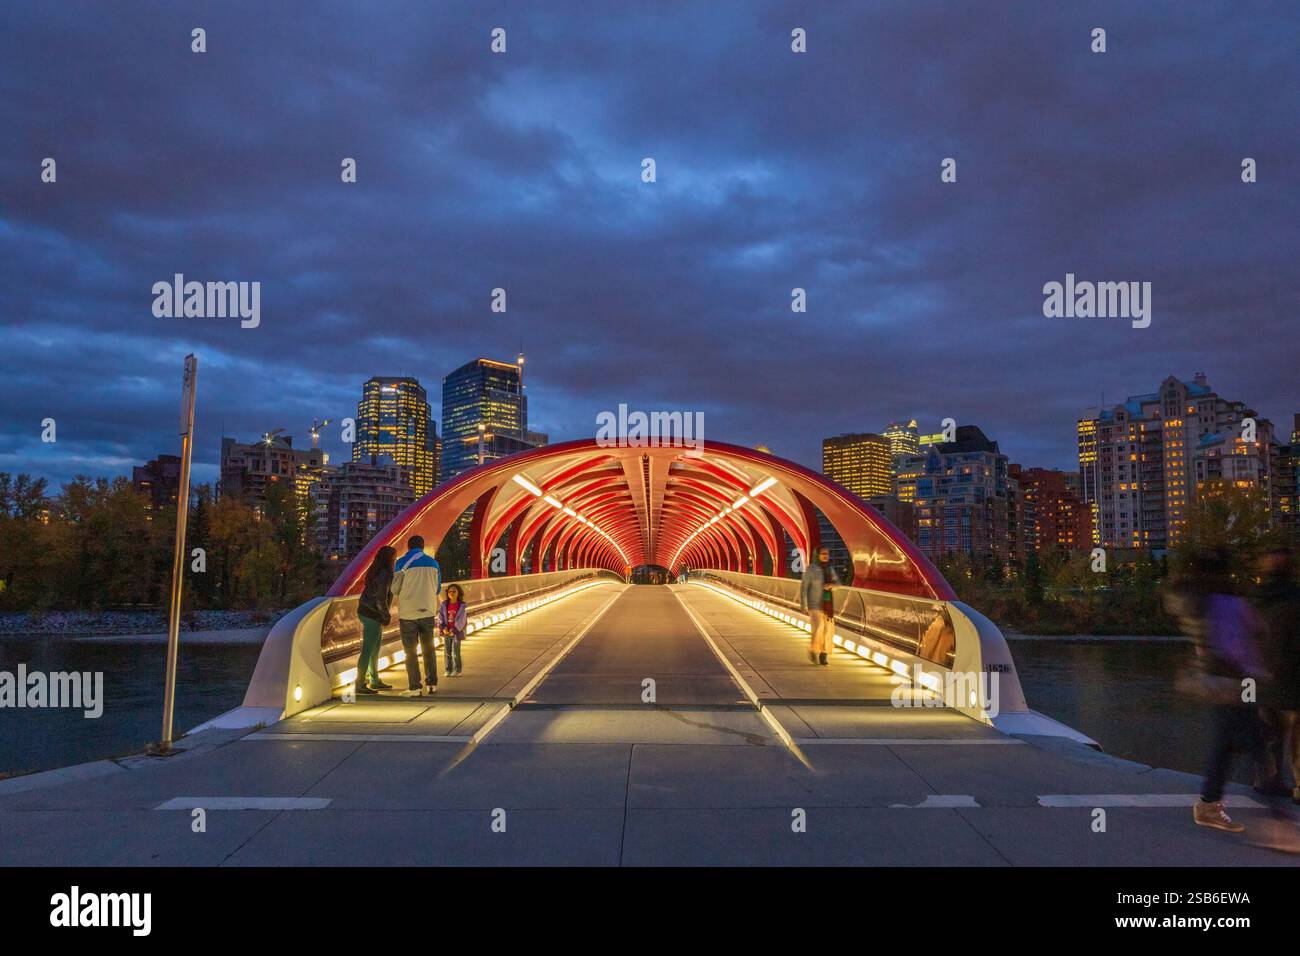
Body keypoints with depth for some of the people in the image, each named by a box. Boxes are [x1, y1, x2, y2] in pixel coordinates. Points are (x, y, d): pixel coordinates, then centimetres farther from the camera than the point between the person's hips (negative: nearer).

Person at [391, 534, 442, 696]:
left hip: (408, 612, -3)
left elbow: (395, 589, -2)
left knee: (410, 651, 5)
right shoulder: (433, 563, 4)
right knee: (428, 649, 16)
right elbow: (437, 590, 12)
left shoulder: (402, 562, -6)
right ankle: (432, 684, 16)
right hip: (428, 611, 3)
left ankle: (414, 688, 2)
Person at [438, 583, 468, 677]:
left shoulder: (462, 605, -7)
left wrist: (454, 630, -18)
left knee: (456, 652, 0)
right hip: (446, 632, 3)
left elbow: (461, 620, -11)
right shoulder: (444, 605, 1)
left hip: (456, 632, -3)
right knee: (447, 652, 7)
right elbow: (440, 618, 0)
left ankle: (457, 670, 10)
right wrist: (443, 628, -14)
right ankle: (448, 670, 16)